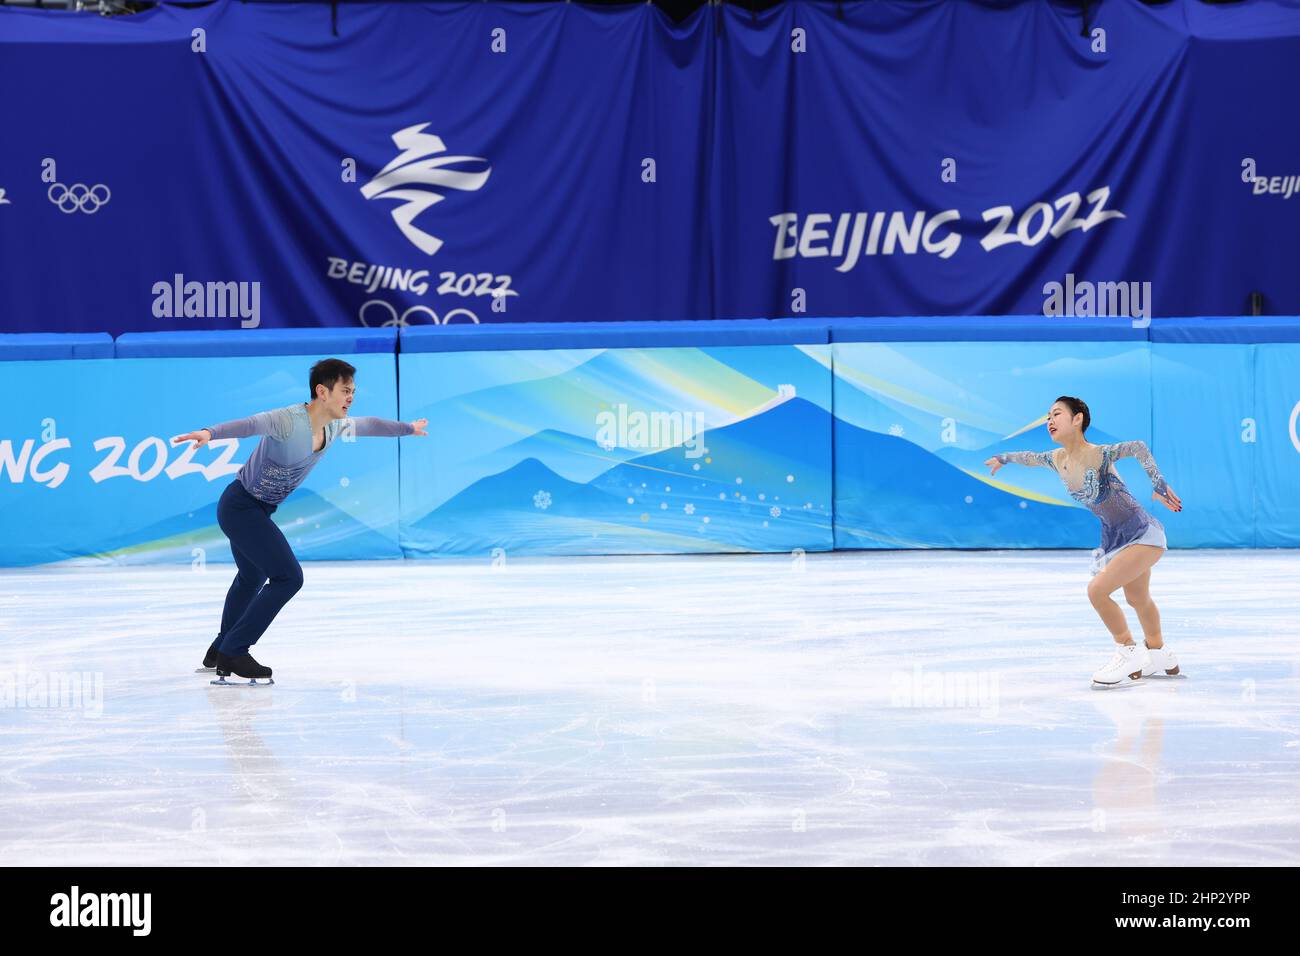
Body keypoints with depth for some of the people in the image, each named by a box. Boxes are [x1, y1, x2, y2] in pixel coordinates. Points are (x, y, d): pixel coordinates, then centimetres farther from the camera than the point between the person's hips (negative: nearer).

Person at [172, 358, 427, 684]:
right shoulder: (288, 421, -27)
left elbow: (369, 425, 21)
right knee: (287, 577, -15)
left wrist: (408, 428, 38)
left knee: (253, 578, 28)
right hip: (240, 506, -10)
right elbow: (250, 424, -47)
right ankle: (233, 653, -9)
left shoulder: (335, 427, 0)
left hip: (258, 510, 10)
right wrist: (210, 433, -66)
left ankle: (222, 650, 49)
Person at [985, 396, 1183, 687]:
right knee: (1137, 599, 25)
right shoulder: (1057, 460, -1)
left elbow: (1138, 448, -37)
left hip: (1143, 534, -9)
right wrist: (1004, 458, 37)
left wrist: (1160, 485, -40)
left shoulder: (1097, 454, -25)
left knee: (1097, 589, -20)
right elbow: (1032, 457, 21)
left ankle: (1129, 652, -2)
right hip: (1115, 539, 9)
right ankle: (1158, 653, 48)